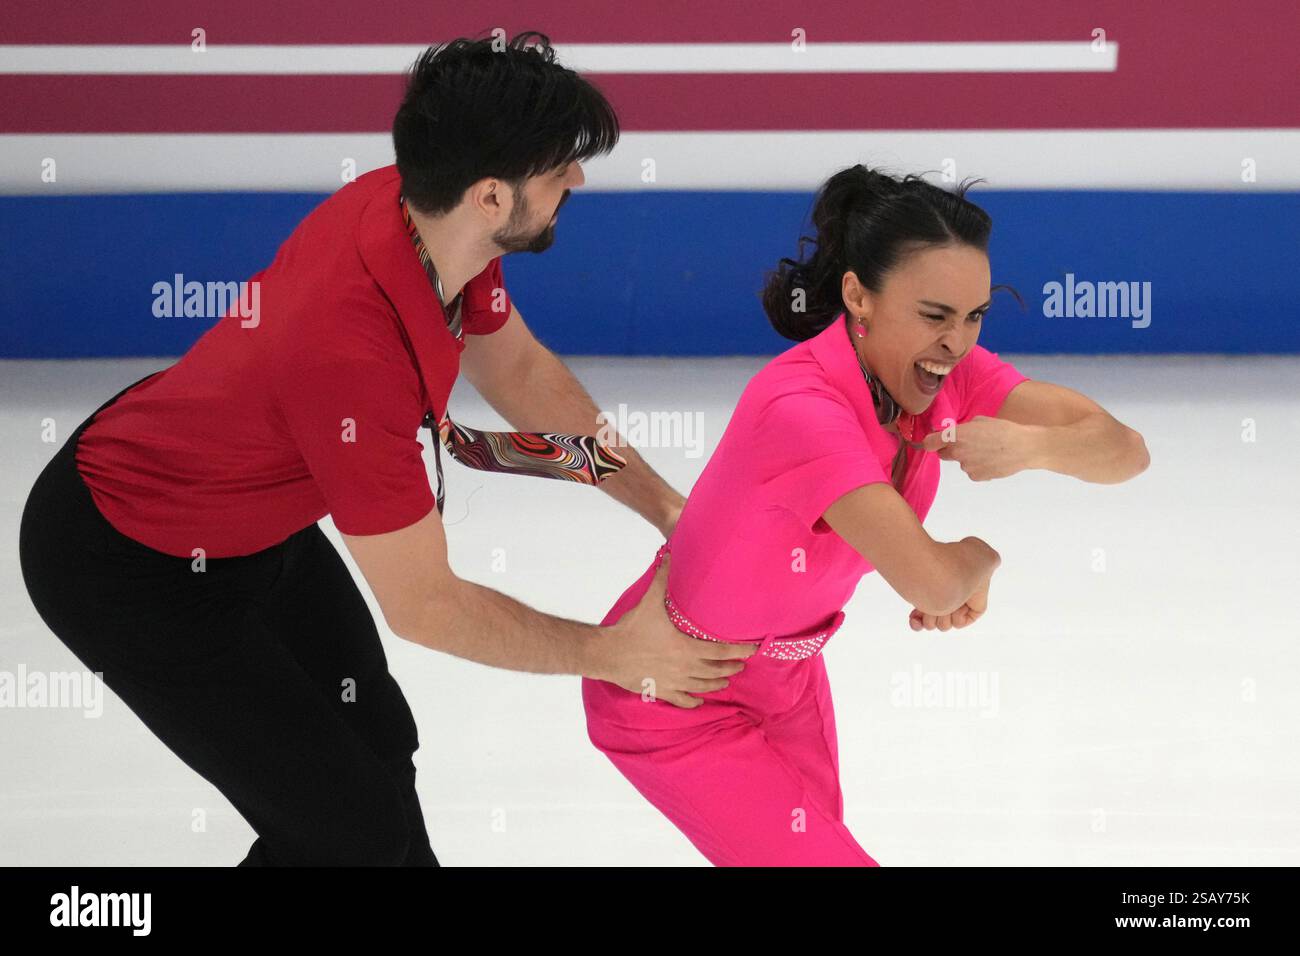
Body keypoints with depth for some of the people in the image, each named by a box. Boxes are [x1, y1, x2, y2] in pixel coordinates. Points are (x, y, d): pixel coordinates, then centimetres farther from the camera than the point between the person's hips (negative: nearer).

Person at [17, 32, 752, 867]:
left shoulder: (412, 206, -16)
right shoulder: (355, 354, -39)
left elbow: (518, 368, 6)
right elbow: (421, 604, -28)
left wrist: (663, 505, 5)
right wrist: (608, 655, -16)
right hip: (137, 570, -8)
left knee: (376, 741, 21)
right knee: (353, 833, -3)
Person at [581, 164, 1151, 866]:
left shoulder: (944, 369, -12)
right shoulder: (800, 406, -35)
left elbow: (1124, 451, -16)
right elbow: (933, 582, -41)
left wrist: (1029, 444, -36)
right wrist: (990, 547, -19)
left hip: (788, 673, 7)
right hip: (676, 698, -7)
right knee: (825, 861, -11)